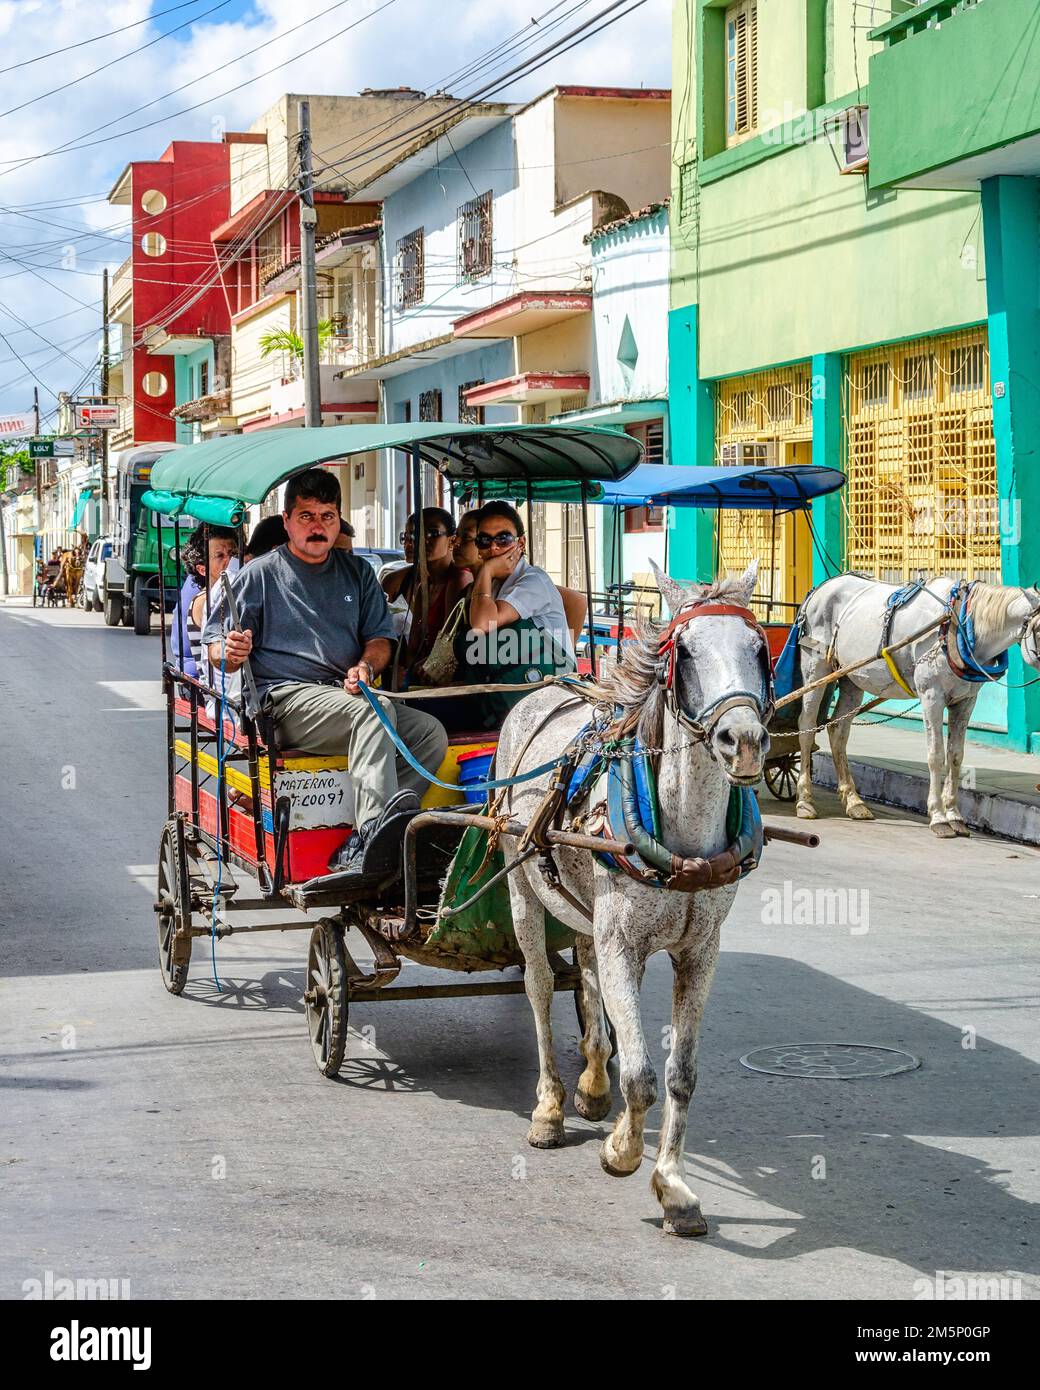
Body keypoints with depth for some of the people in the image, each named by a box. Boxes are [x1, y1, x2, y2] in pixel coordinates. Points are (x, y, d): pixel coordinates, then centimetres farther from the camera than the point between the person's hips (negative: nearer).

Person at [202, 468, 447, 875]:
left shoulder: (357, 573, 20)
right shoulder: (259, 575, 8)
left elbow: (380, 636, 19)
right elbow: (215, 646, 8)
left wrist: (366, 666, -5)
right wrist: (231, 652, -18)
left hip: (347, 692, 6)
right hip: (287, 699, -5)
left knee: (430, 733, -20)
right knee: (374, 709, -34)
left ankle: (360, 848, -29)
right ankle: (376, 823, -52)